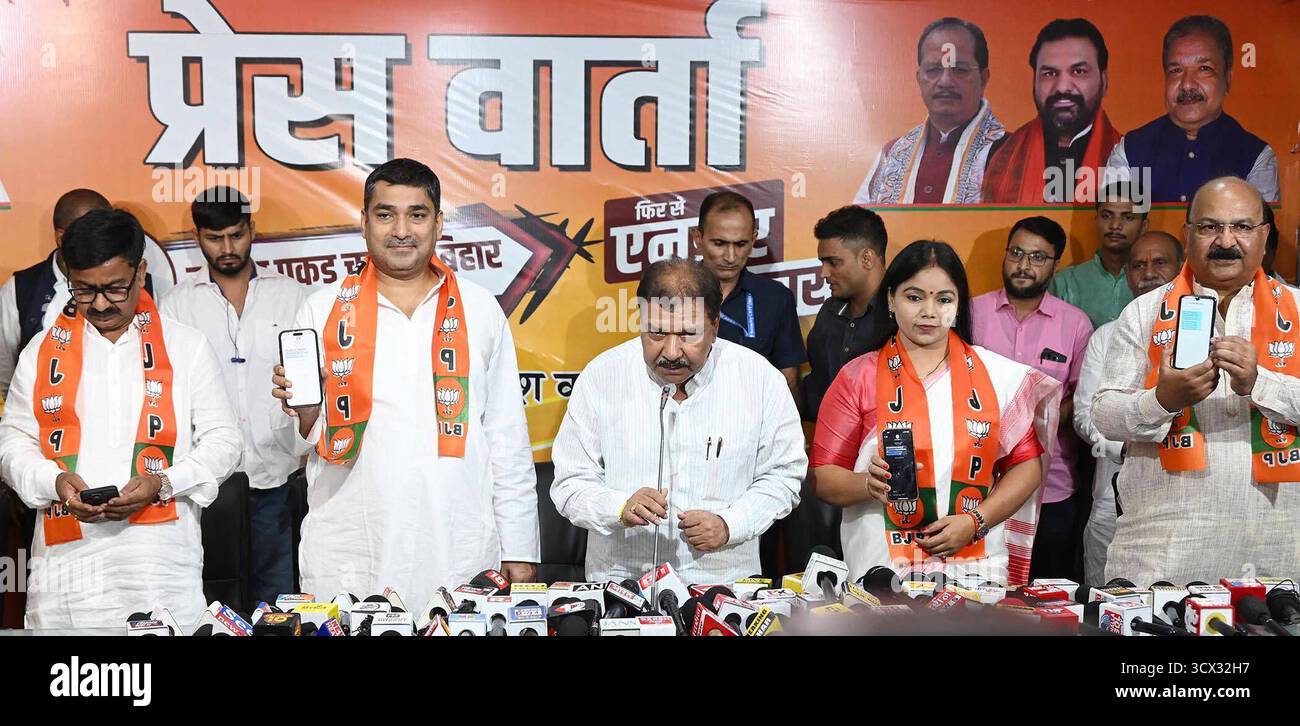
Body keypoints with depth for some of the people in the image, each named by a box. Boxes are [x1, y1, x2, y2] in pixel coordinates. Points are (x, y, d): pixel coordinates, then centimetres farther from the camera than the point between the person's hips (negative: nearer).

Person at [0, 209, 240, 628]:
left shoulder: (186, 347, 8)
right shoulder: (42, 351, 13)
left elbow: (222, 441, 7)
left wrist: (162, 483, -10)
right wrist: (55, 481, -7)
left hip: (163, 554, -1)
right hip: (66, 553, 2)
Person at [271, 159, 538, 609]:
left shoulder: (480, 311, 7)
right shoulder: (323, 310, 5)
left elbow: (507, 439, 8)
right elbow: (301, 442, 6)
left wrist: (519, 552, 4)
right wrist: (305, 411, -16)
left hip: (460, 557, 1)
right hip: (348, 563, 0)